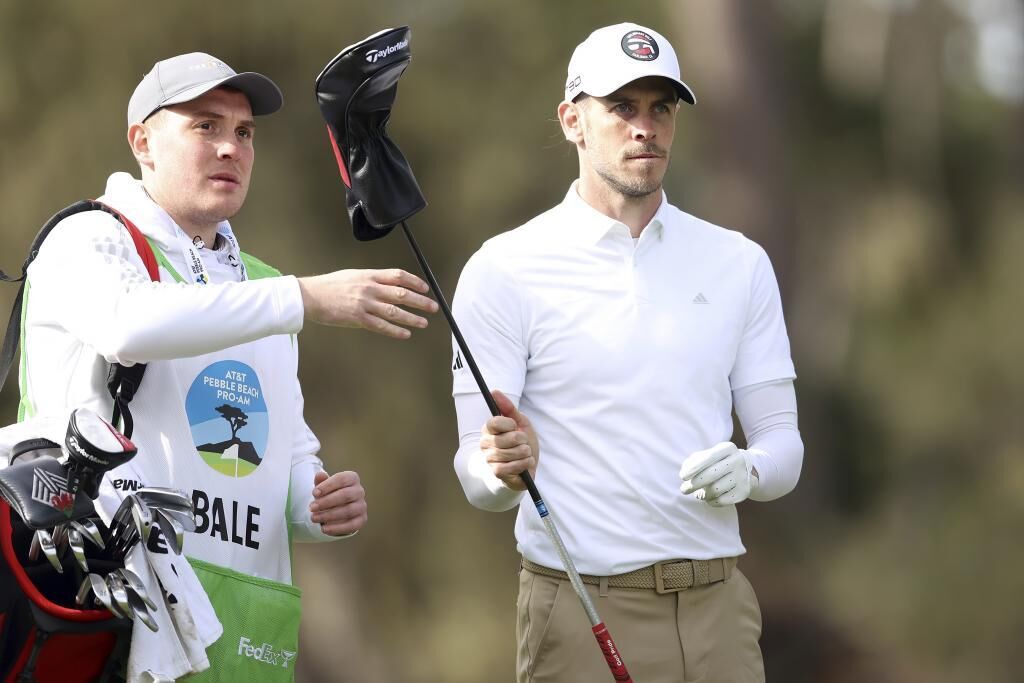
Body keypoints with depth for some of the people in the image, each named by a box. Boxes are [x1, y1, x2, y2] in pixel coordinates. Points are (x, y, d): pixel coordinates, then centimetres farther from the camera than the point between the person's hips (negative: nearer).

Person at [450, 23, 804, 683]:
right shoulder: (503, 268, -2)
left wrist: (747, 469, -13)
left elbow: (783, 442, 9)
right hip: (579, 616, -3)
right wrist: (507, 471, -29)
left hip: (718, 607, 3)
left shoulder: (740, 264, 9)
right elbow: (476, 477, -6)